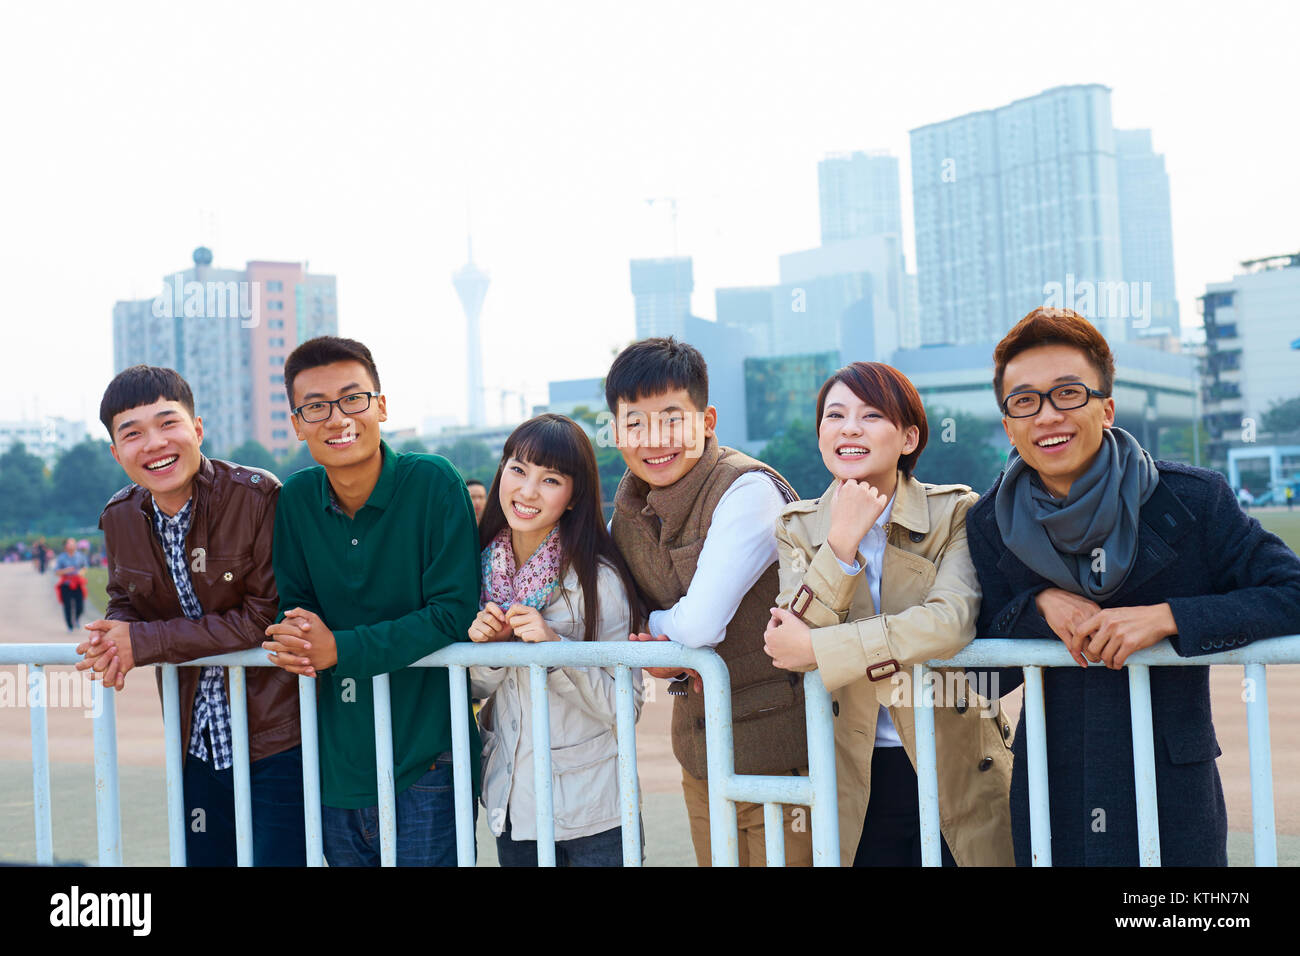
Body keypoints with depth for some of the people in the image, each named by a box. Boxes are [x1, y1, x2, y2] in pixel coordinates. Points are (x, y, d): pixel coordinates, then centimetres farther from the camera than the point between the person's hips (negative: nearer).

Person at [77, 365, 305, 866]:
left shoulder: (259, 496, -17)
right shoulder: (120, 518, 2)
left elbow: (267, 617, -19)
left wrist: (143, 642, -18)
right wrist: (112, 641, -10)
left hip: (277, 738, -5)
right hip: (199, 744, 6)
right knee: (203, 858, 15)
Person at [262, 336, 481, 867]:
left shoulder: (433, 482, -11)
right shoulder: (297, 498, 3)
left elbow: (454, 613, -15)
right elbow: (293, 602, 9)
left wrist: (341, 649, -20)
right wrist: (295, 638, -15)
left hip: (425, 769, -4)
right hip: (336, 770, 4)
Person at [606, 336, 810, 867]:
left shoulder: (748, 489, -18)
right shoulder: (627, 509, 5)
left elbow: (700, 623, -25)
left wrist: (653, 626, -4)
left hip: (779, 748, -7)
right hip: (699, 754, 7)